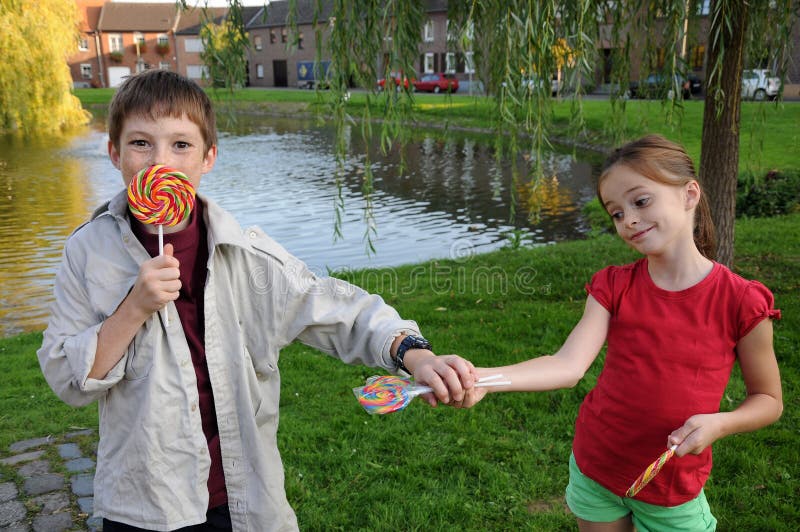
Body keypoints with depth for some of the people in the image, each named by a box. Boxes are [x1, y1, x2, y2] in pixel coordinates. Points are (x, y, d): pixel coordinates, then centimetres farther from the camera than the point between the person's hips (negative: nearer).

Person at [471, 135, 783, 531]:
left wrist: (718, 423, -23)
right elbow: (570, 364, -23)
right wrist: (484, 378, -38)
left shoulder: (741, 303, -15)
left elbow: (769, 400, -3)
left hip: (672, 490, -2)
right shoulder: (614, 287, -9)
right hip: (595, 470, 2)